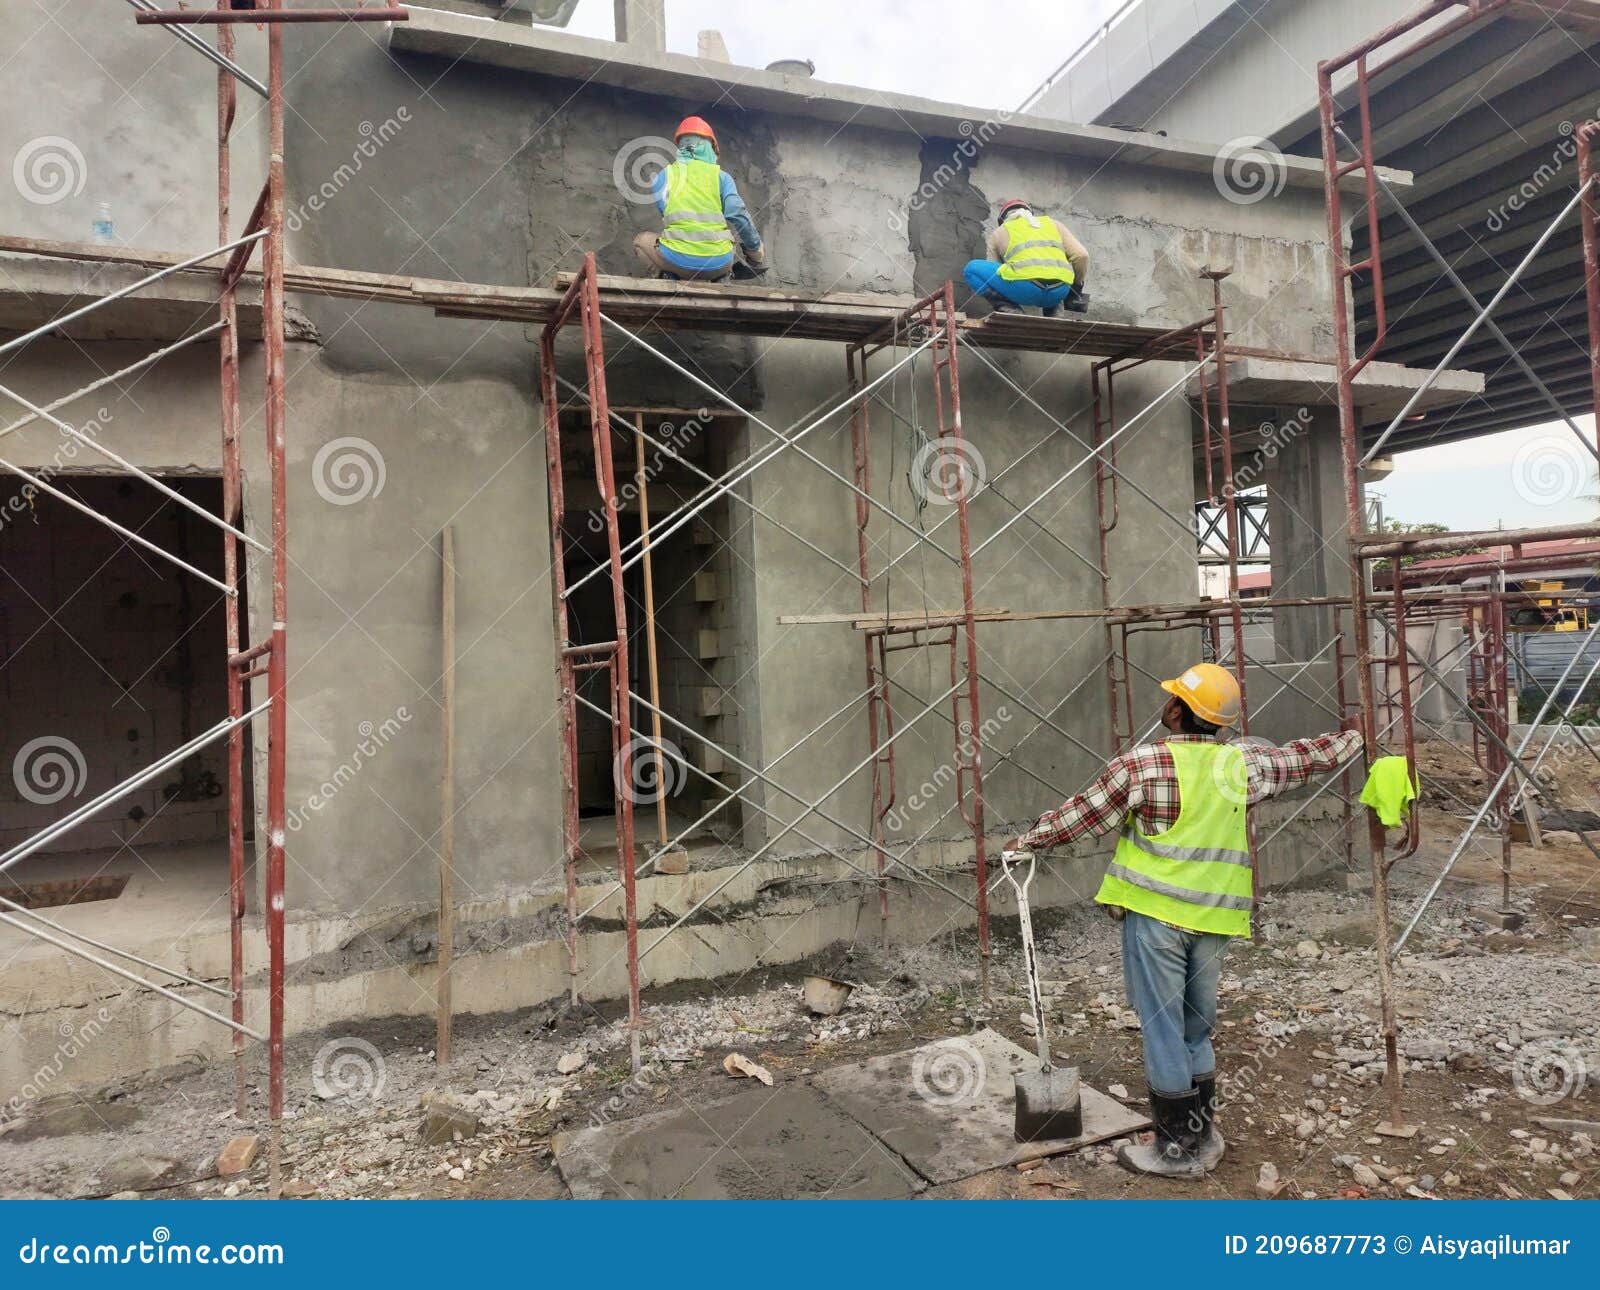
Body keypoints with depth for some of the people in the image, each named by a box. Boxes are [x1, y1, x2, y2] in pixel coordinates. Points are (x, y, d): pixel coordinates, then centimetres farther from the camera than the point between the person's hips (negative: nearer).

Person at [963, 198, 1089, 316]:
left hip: (1025, 287, -4)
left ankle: (1008, 308, -1)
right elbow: (1081, 255, 18)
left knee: (971, 269, 15)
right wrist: (1077, 287, 31)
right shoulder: (1054, 223, 30)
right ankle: (1051, 309, 16)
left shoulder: (999, 232, 26)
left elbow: (992, 273, 30)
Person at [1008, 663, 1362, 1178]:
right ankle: (1203, 1134, 29)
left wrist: (1027, 841, 9)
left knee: (1162, 1028, 4)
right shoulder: (1243, 763, 2)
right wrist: (1353, 739, 39)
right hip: (1213, 920, 5)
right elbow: (1306, 758, 19)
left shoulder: (1143, 763, -12)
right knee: (1197, 1029, 19)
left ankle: (1178, 1147, 13)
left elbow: (1080, 813, -6)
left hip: (1155, 914, -5)